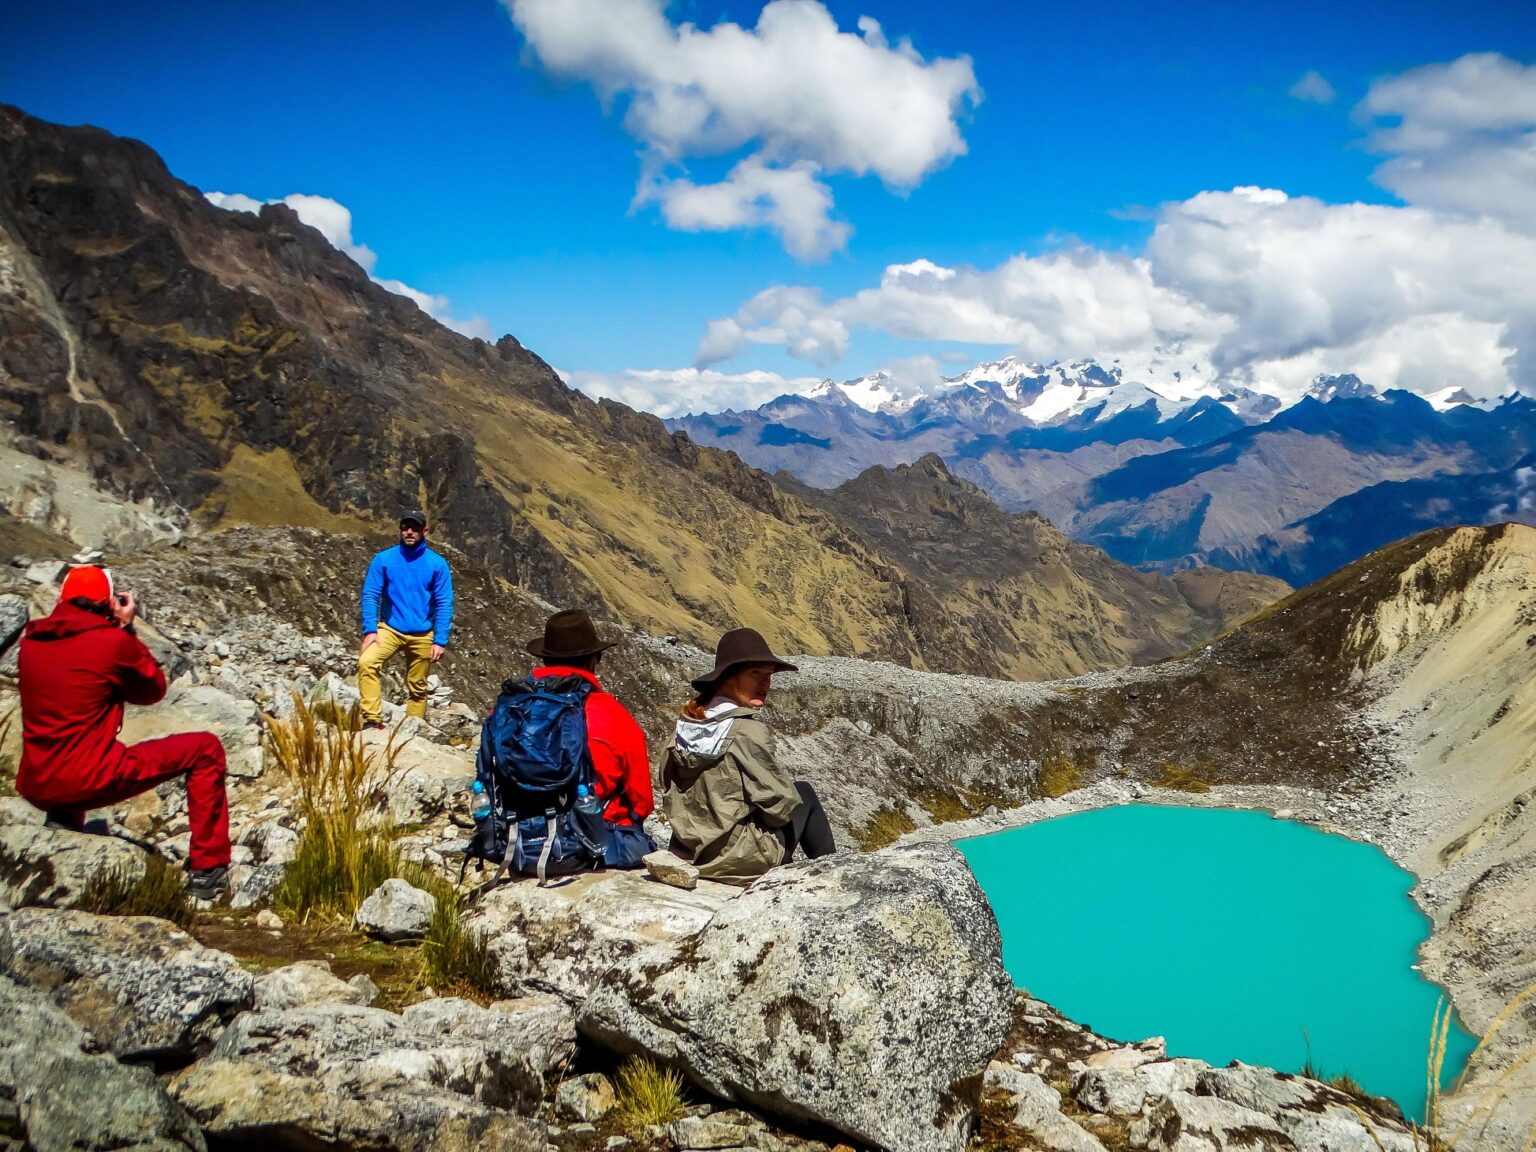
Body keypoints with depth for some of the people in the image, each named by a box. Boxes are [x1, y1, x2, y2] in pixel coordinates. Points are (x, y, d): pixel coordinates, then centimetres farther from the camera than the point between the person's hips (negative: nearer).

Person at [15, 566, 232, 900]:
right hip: (91, 781, -7)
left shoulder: (31, 640, 7)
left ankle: (62, 820, 20)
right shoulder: (112, 641, -10)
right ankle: (207, 869, 7)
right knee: (206, 749, 6)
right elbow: (153, 691, 6)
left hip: (35, 786, 7)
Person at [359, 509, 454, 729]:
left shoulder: (437, 564, -4)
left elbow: (444, 604, -3)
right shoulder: (384, 559, -3)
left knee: (417, 688, 9)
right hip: (390, 629, 0)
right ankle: (372, 719, -24)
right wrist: (370, 629, -14)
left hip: (422, 635, 0)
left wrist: (440, 641, -9)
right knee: (366, 663, -26)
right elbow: (370, 595, -3)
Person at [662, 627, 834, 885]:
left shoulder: (687, 723, 1)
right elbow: (781, 805, -14)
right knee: (804, 793, 17)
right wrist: (794, 799, 8)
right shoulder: (749, 731, -19)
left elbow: (670, 792, 8)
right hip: (739, 860, -7)